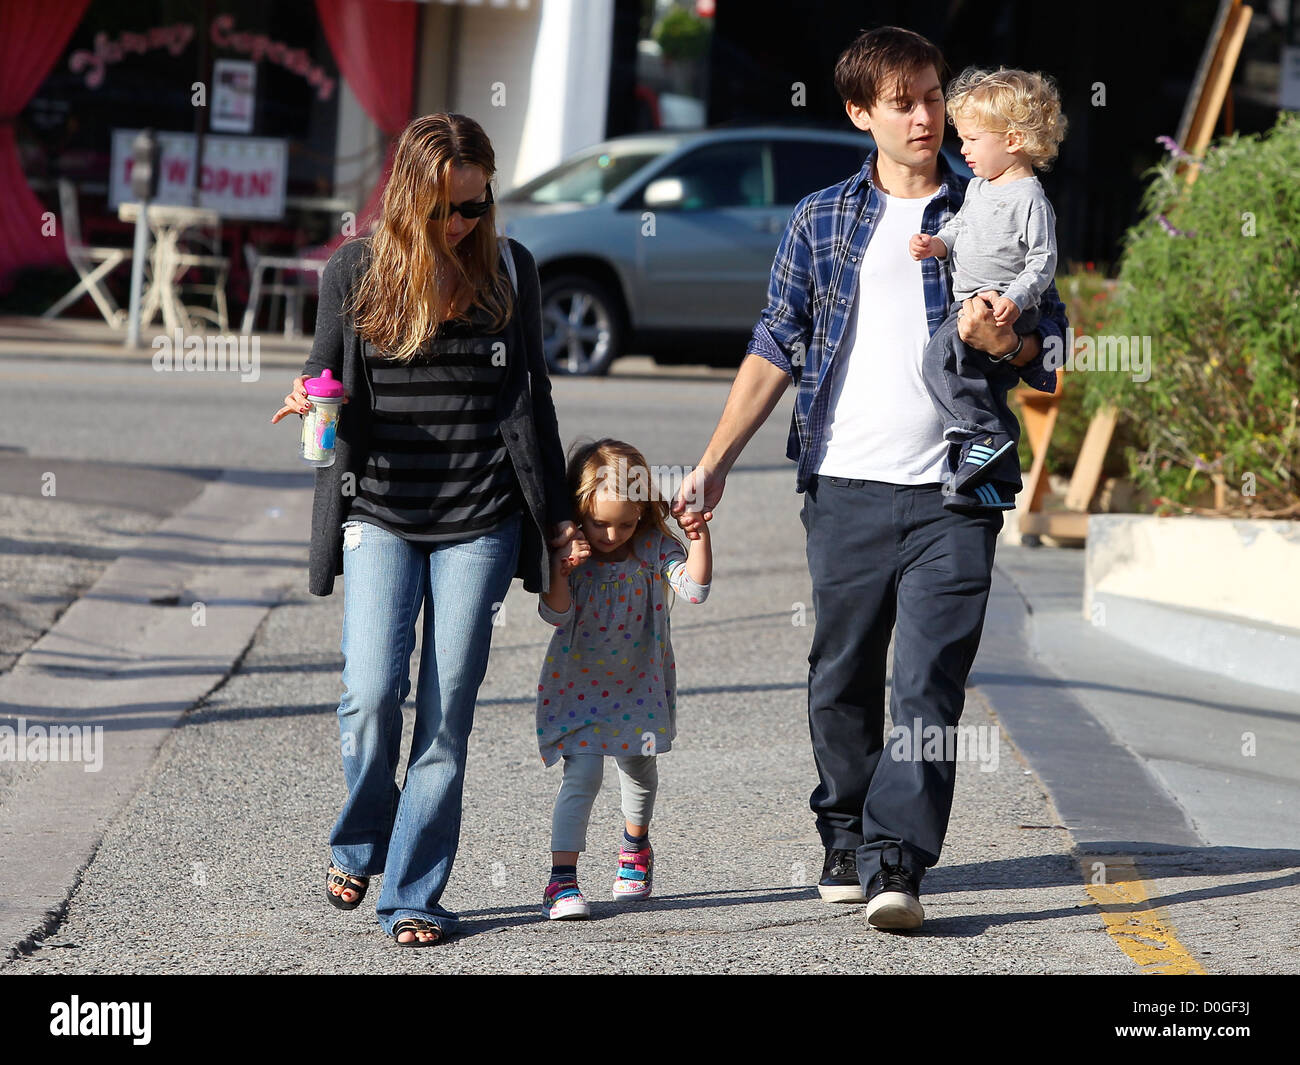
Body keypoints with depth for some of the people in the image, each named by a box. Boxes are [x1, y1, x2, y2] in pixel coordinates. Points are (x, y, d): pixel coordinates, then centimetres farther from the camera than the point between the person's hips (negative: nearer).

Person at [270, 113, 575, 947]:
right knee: (372, 697, -11)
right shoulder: (355, 271, 2)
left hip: (479, 524, 1)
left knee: (448, 712, -2)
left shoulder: (509, 269, 5)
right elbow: (331, 379, 12)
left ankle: (415, 895, 5)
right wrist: (310, 403, -12)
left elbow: (530, 399, 11)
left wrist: (554, 512, 11)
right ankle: (358, 848, 17)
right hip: (379, 517, -1)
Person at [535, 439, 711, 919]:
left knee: (640, 768, 19)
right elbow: (555, 614, -19)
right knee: (583, 772, -16)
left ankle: (635, 845, 48)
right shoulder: (569, 551, -15)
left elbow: (693, 588, -21)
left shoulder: (655, 546, -12)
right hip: (579, 682, -3)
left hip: (637, 682, 3)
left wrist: (699, 536, -32)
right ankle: (562, 879, -18)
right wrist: (560, 572, -37)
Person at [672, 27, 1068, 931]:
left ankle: (895, 864, -15)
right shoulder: (820, 222, 11)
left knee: (929, 686, -11)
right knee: (841, 680, 9)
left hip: (951, 492, -2)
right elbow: (777, 349, 11)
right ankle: (847, 840, 25)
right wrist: (714, 465, 4)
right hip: (845, 486, 2)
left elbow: (1051, 343, 7)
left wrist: (1007, 343, -16)